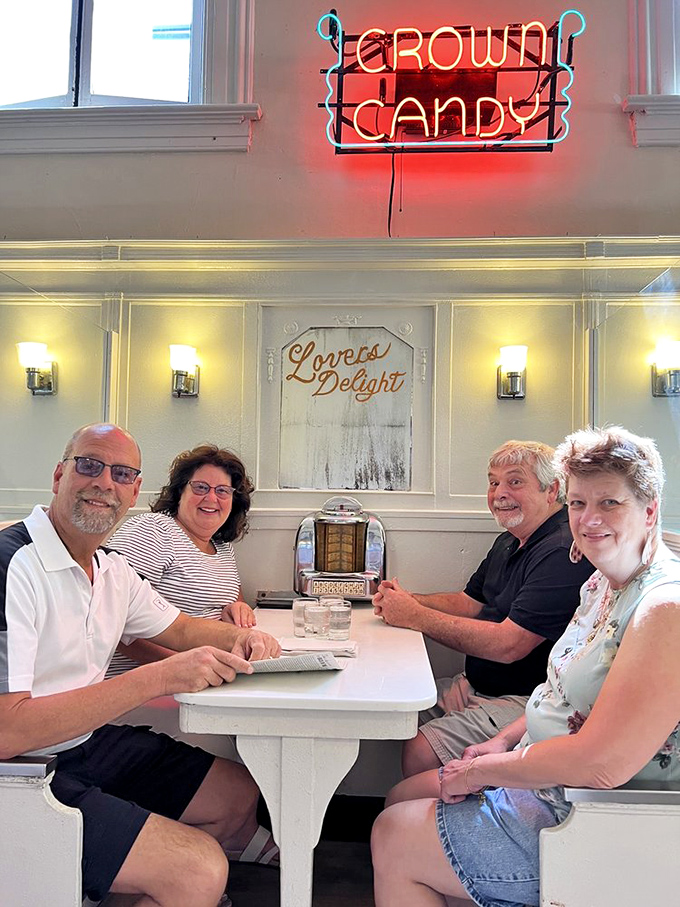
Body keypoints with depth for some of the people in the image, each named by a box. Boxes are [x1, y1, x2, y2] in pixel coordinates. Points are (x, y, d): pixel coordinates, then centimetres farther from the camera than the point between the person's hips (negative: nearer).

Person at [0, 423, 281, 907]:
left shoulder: (112, 568, 4)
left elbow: (180, 628, 17)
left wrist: (240, 637, -6)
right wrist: (160, 677, -33)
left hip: (93, 740, 9)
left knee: (239, 794, 12)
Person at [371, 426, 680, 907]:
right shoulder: (604, 583, 5)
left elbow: (601, 764, -31)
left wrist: (481, 770, -19)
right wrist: (505, 742, 2)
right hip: (543, 778, 9)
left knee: (393, 839, -5)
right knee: (402, 798, 15)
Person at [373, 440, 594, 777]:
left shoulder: (564, 552, -21)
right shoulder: (509, 542, 13)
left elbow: (507, 645, -26)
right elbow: (471, 602, 17)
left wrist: (416, 616, -19)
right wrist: (404, 601, -2)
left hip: (528, 701, -10)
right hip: (480, 686, 10)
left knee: (420, 754, -22)